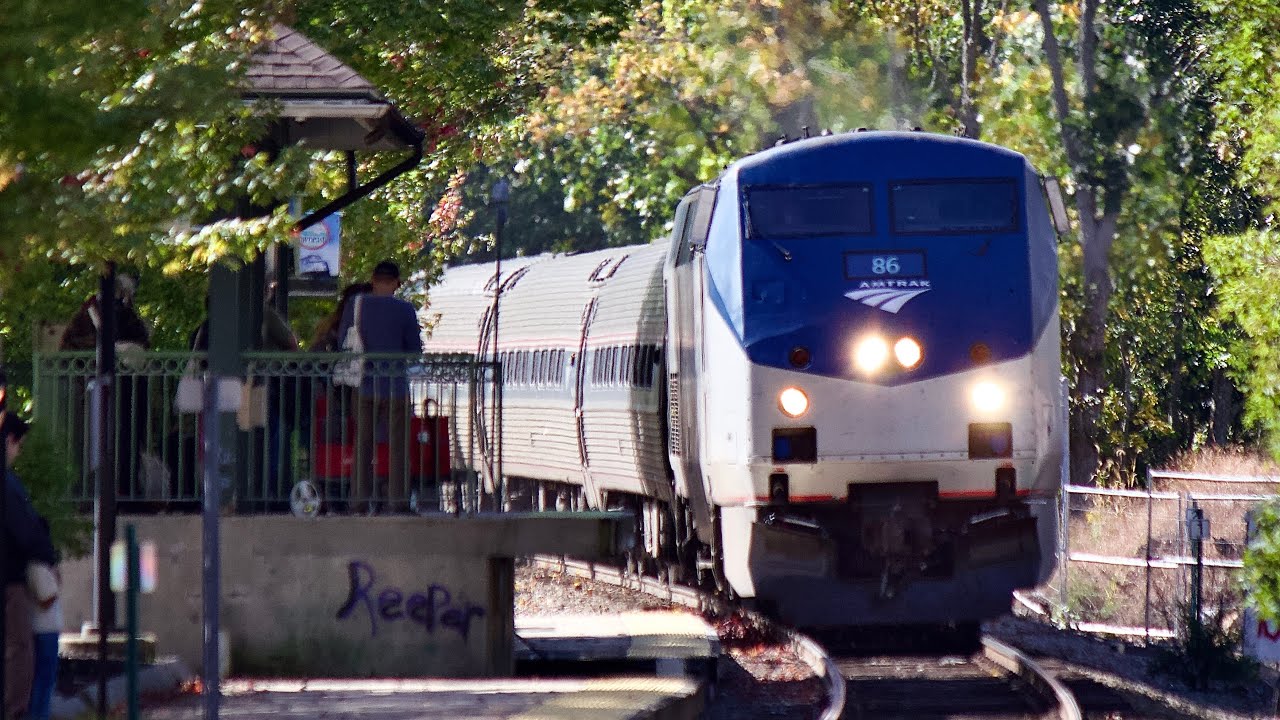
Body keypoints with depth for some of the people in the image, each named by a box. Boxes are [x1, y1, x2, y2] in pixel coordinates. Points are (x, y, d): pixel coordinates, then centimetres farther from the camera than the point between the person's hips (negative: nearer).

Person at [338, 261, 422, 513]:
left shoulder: (355, 306, -1)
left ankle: (360, 497, 7)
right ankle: (397, 498, 1)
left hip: (364, 386, 2)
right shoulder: (405, 310, -7)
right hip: (395, 386, -2)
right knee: (397, 445, 3)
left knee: (363, 444, 9)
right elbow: (415, 350, -1)